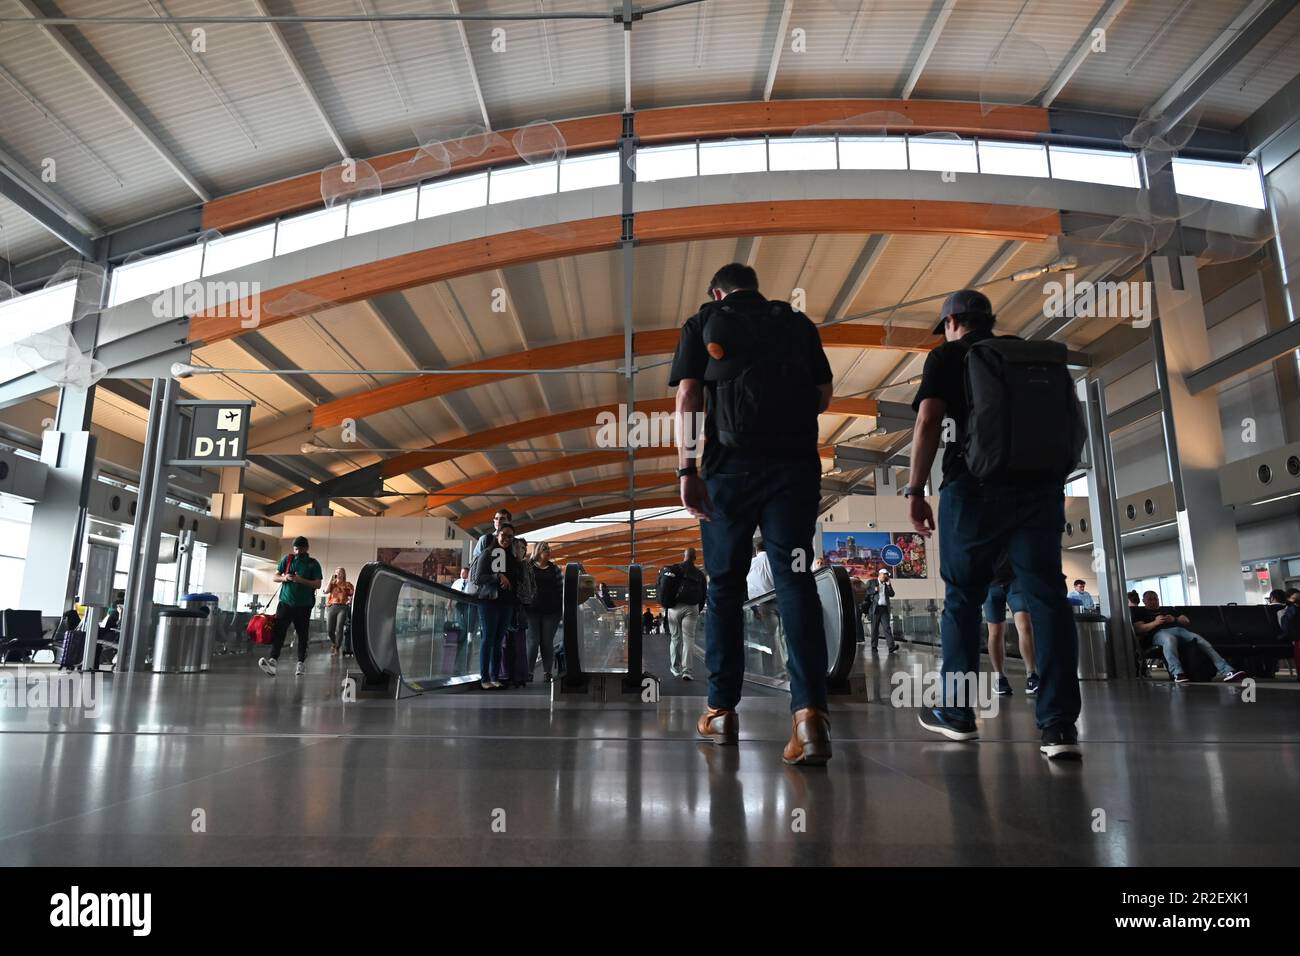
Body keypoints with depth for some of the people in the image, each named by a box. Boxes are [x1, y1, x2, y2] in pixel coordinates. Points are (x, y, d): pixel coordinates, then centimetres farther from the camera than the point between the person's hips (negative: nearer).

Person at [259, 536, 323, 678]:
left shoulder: (313, 564, 1)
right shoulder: (287, 559, 8)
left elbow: (318, 584, -4)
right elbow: (276, 577, 10)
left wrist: (301, 580, -18)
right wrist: (284, 578, -12)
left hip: (304, 605, -1)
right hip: (285, 602, 1)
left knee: (302, 634, 7)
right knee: (278, 630, -14)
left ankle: (301, 662, 18)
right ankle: (273, 660, -24)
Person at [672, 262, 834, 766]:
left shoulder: (703, 323, 11)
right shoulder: (798, 322, 17)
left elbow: (688, 396, -1)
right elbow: (824, 396, 16)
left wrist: (687, 469, -7)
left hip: (731, 465, -1)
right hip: (796, 464, 1)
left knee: (725, 586, 9)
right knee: (794, 579, -3)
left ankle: (721, 711, 13)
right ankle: (810, 711, -18)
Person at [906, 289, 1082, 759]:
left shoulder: (948, 356, 8)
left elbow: (928, 422, -6)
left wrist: (915, 490, -5)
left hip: (977, 484, -4)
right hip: (1041, 485, 4)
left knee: (962, 596, 7)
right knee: (1047, 597, -1)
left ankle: (957, 711, 13)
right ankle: (1059, 724, -8)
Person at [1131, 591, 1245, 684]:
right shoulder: (1140, 612, 23)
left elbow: (1186, 621, 29)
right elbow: (1139, 629, 6)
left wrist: (1174, 619, 7)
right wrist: (1155, 622, -6)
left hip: (1179, 629, 6)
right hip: (1160, 632, -6)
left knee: (1202, 641, -24)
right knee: (1169, 639, -44)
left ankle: (1226, 671, -36)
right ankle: (1178, 674, -59)